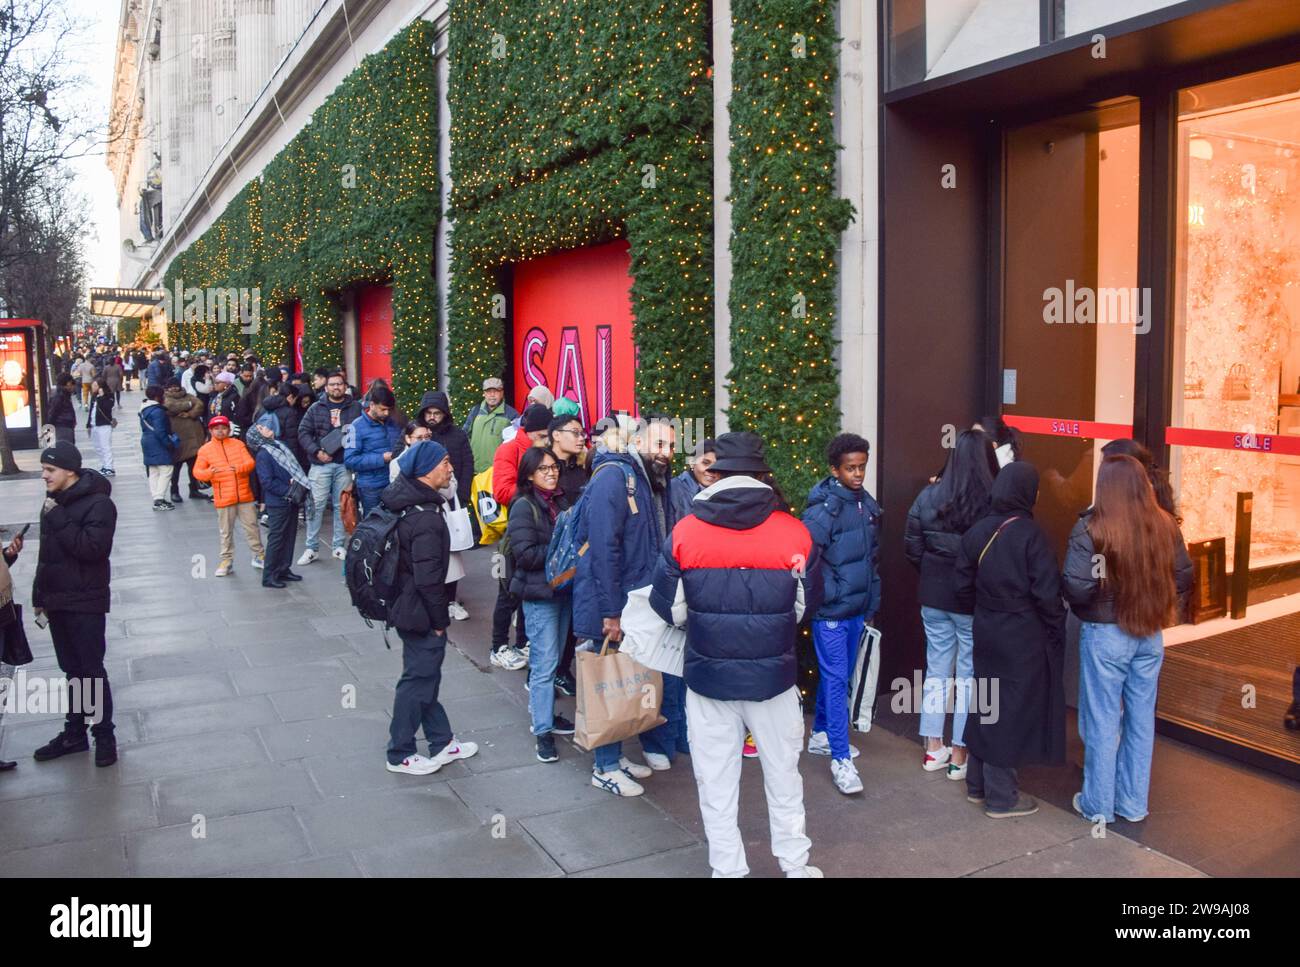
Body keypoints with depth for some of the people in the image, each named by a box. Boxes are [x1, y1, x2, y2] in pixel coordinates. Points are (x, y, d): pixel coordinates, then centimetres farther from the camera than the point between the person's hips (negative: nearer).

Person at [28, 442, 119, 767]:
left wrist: (59, 519, -22)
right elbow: (46, 552, 18)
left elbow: (92, 547, -26)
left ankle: (104, 735, 9)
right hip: (57, 601, 7)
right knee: (73, 671, 15)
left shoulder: (98, 503, -14)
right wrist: (39, 595, 18)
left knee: (91, 671, -1)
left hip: (86, 603, -7)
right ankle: (75, 732, 24)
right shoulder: (54, 501, 10)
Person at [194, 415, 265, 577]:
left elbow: (250, 462, -2)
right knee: (225, 531, 6)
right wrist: (209, 473, -23)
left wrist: (239, 468, -23)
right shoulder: (205, 449, 2)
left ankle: (259, 556, 20)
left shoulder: (238, 444, 5)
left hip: (245, 495, 1)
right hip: (223, 498, -1)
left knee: (251, 526, 8)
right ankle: (227, 560, 16)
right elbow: (197, 471, -1)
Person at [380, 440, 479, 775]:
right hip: (421, 614, -10)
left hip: (406, 605, 10)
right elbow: (429, 578, -26)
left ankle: (442, 742, 33)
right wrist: (440, 620, -14)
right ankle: (400, 755, 19)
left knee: (426, 675, 19)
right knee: (419, 679, 5)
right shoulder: (426, 519, -27)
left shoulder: (404, 502, 4)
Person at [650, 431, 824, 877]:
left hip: (708, 677, 0)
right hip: (773, 676, 1)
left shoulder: (685, 532, -10)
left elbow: (669, 608, -1)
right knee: (783, 775, 19)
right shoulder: (795, 532, -9)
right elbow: (808, 604, 3)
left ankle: (728, 868, 25)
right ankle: (795, 865, 31)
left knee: (717, 783, 14)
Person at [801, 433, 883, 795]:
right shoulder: (824, 507, -15)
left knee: (839, 675, 17)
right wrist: (829, 593, -16)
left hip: (857, 609, 7)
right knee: (836, 679, -4)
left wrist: (872, 604, 16)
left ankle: (820, 734, 35)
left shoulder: (868, 505, 9)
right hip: (830, 611, -7)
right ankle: (840, 759, 2)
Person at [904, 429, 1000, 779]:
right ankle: (959, 756, 17)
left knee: (936, 670, 16)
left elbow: (912, 548, 1)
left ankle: (933, 749, 25)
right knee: (969, 675, 9)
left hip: (934, 598, 4)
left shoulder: (928, 497, -5)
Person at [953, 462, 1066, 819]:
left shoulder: (977, 532, 1)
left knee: (987, 704, 17)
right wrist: (1056, 632, -3)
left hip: (987, 633, 6)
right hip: (1024, 638, -6)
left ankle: (978, 784, 28)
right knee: (1012, 709, 3)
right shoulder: (1030, 535, -17)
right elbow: (1046, 593, -16)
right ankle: (1001, 796, 13)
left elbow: (964, 587, 4)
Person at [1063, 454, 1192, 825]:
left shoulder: (1091, 528, -18)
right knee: (1141, 719, 15)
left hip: (1105, 635, -4)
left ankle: (1098, 805, 21)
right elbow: (1183, 578, 8)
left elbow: (1076, 588, -23)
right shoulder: (1165, 526, -2)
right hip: (1151, 637, 5)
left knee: (1102, 721, 8)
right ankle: (1133, 804, 28)